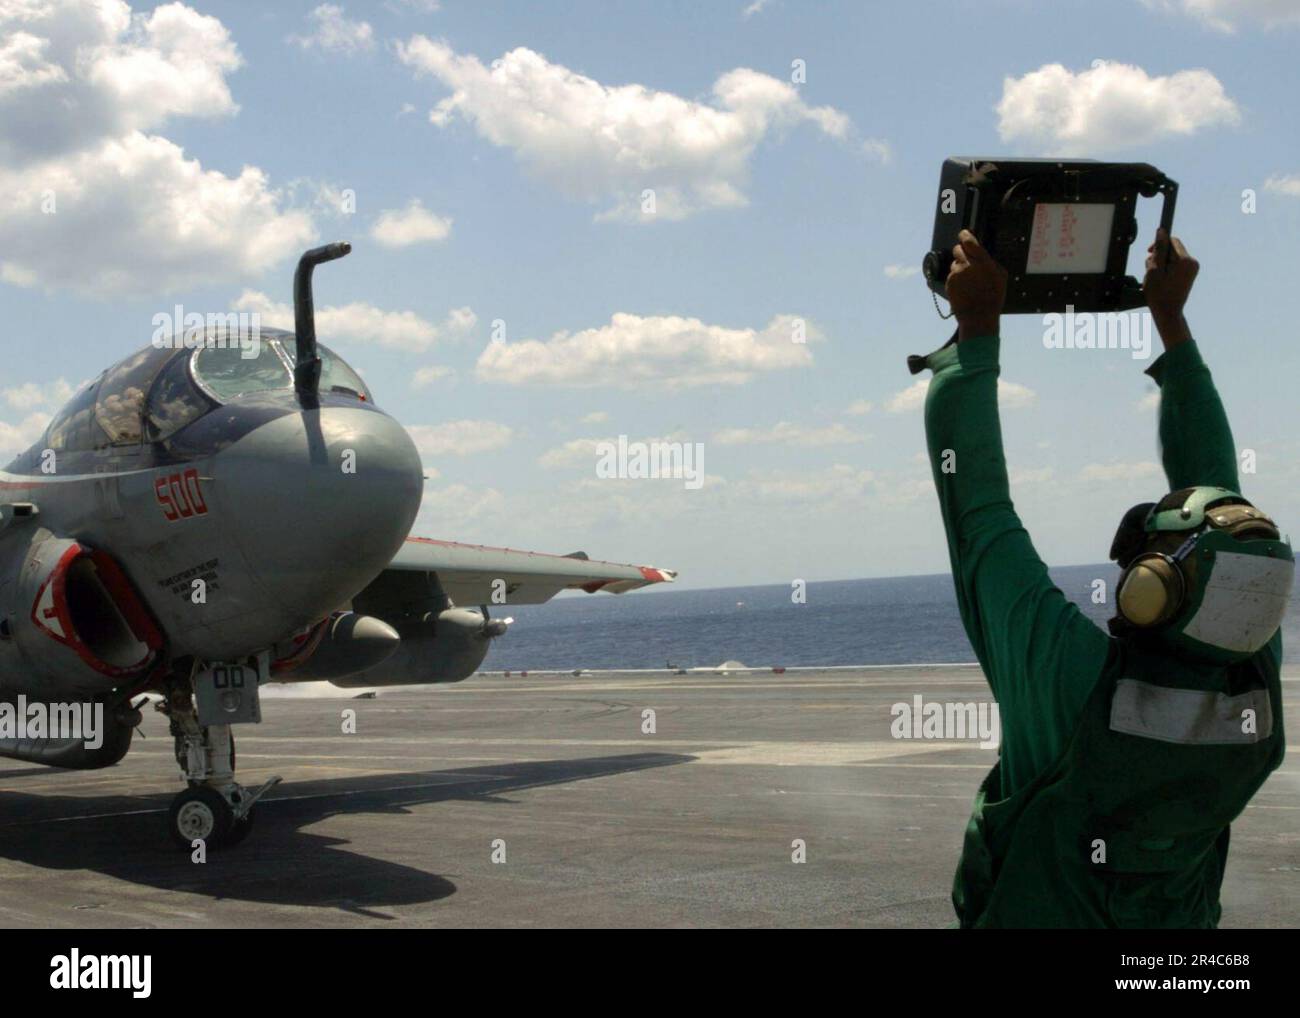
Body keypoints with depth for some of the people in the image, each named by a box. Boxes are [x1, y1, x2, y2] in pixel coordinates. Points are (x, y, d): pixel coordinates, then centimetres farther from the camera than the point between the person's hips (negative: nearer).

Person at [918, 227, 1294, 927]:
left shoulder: (1071, 679, -34)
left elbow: (975, 499, -25)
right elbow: (1215, 481, -8)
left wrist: (977, 324, -18)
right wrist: (1171, 319, -1)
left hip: (1028, 911, -4)